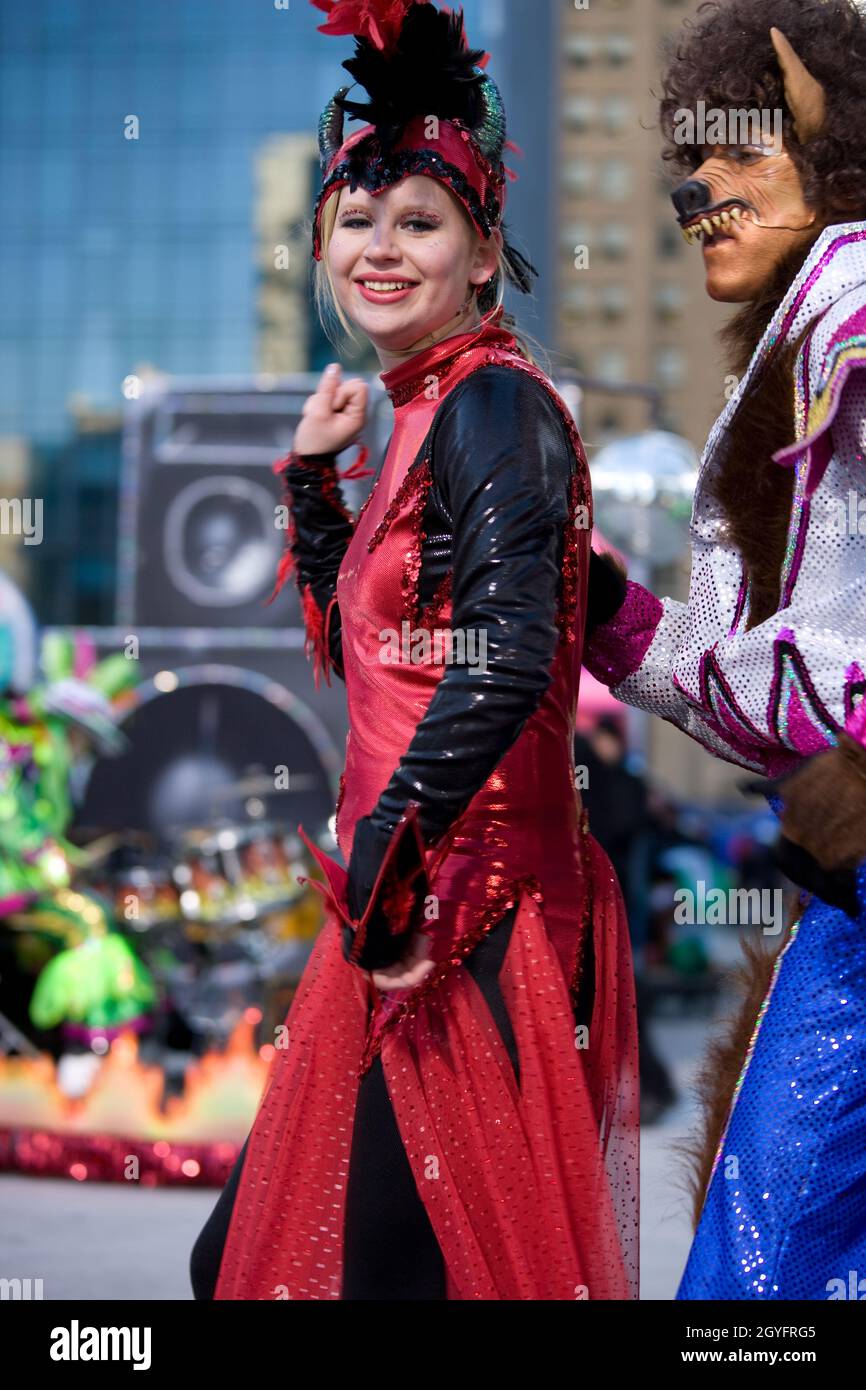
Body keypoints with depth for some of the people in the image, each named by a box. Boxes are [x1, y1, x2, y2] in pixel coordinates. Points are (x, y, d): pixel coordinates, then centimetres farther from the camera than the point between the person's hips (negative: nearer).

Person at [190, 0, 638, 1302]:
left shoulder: (493, 405, -12)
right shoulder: (427, 412, 16)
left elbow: (507, 661, -25)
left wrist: (383, 860, -22)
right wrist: (312, 468, 18)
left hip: (466, 906, -10)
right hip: (416, 896, 10)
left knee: (403, 1253, -4)